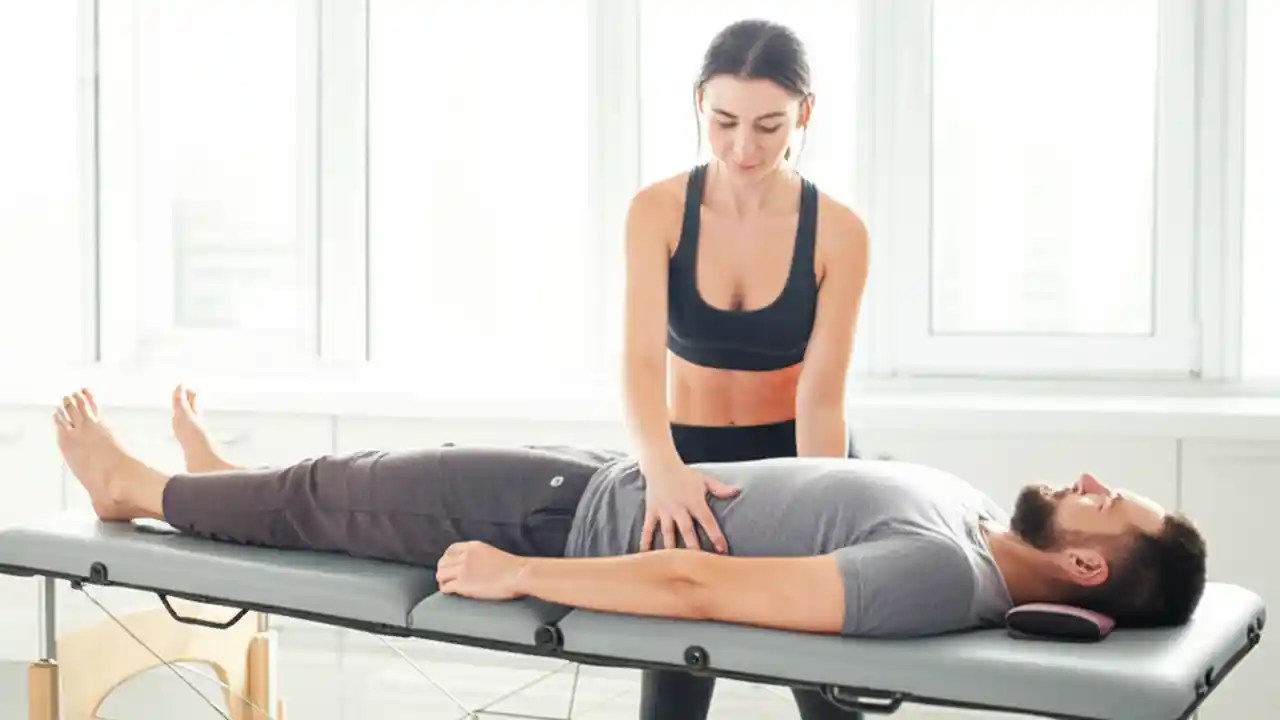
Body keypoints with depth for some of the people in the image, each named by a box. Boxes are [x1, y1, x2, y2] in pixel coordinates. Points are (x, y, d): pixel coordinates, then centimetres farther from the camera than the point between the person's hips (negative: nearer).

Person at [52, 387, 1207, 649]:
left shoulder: (944, 578, -34)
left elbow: (699, 588, -34)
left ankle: (143, 489, 39)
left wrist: (517, 575, -27)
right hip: (615, 483, 7)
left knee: (335, 499, 11)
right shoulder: (978, 518, -4)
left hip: (577, 522, -7)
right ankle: (219, 482, 52)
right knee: (361, 477, 23)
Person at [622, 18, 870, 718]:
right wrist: (663, 469, -47)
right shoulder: (658, 210, -16)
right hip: (690, 457, 1)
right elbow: (643, 359, -28)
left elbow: (821, 395, -19)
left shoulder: (838, 232, -17)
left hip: (792, 454, -1)